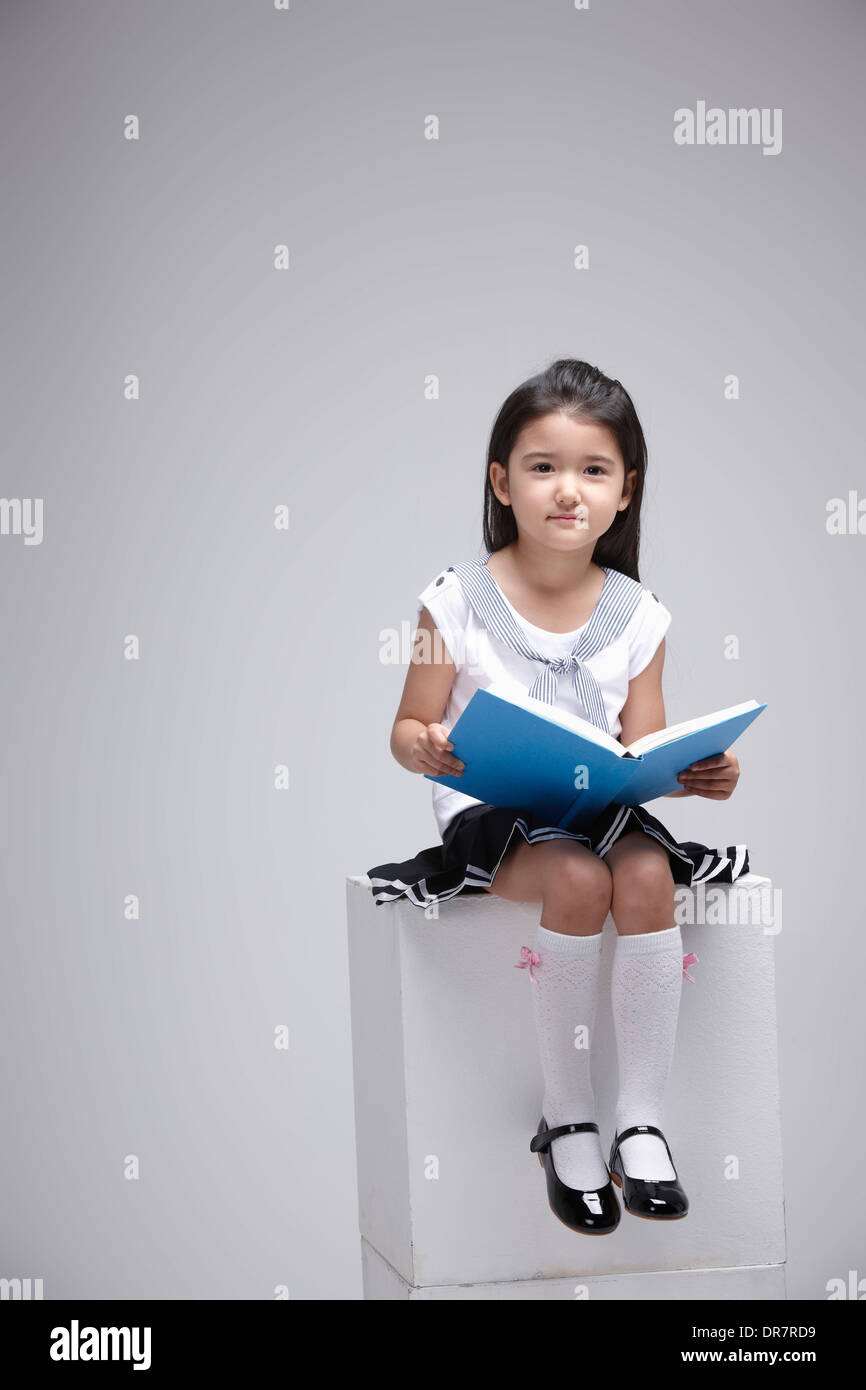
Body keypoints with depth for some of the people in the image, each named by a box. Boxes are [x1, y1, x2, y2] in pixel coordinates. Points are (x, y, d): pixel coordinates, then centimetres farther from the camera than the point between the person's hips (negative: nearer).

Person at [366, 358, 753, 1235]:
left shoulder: (636, 616, 5)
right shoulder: (458, 601, -3)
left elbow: (644, 755, 8)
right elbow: (409, 727, 1)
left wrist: (693, 773, -13)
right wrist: (423, 750, -22)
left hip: (600, 809, 3)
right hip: (489, 810, -3)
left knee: (646, 877, -29)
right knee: (578, 880, -31)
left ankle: (642, 1123, -18)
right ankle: (566, 1122, -15)